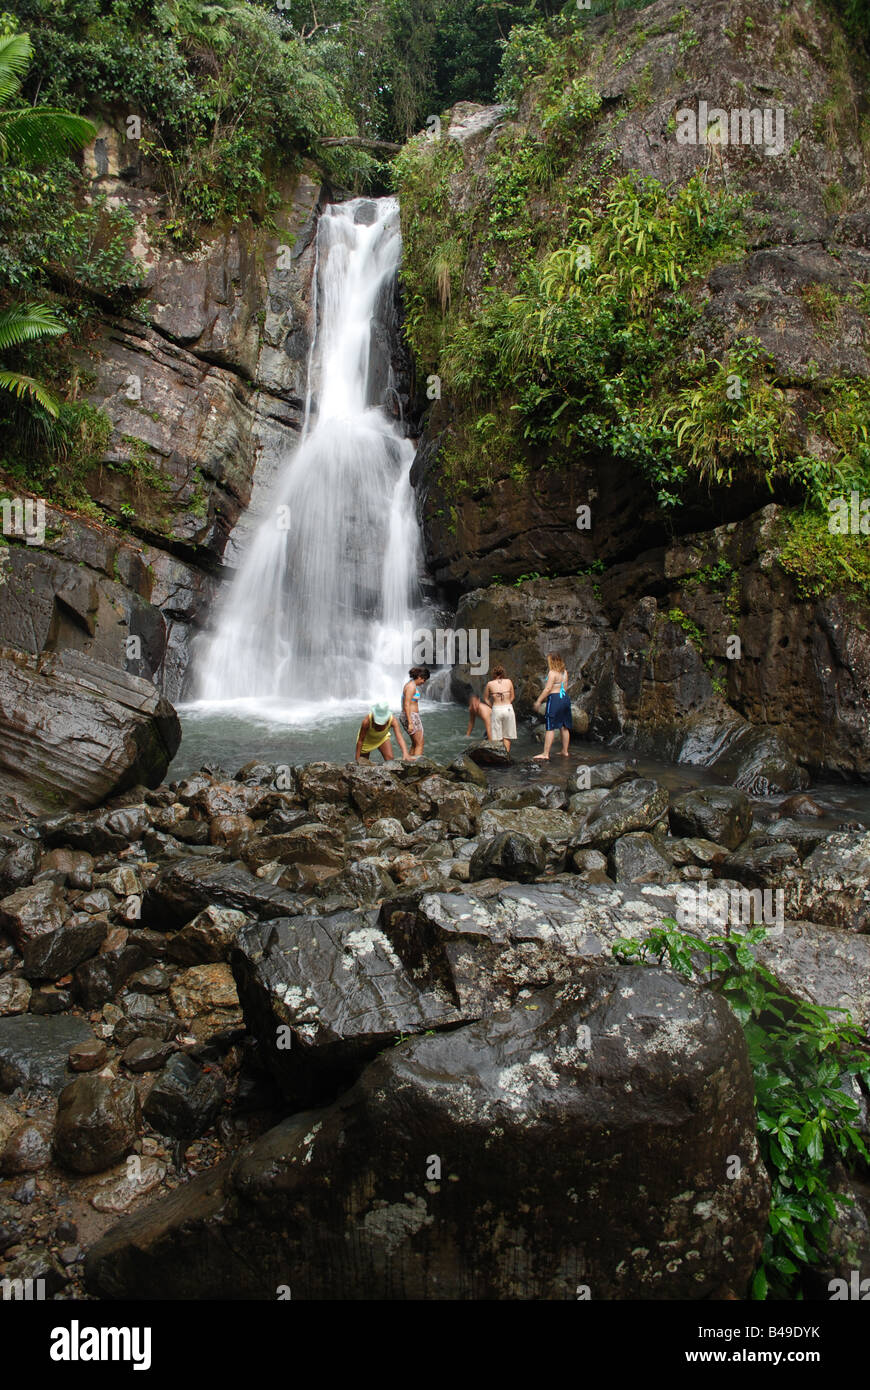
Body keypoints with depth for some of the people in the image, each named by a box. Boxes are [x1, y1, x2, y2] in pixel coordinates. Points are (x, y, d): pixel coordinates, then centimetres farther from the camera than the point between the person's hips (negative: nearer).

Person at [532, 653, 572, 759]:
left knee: (550, 728, -7)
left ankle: (546, 753, -7)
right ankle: (565, 751, 19)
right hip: (565, 698, 8)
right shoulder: (564, 672, 11)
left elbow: (548, 689, -16)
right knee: (564, 727, 13)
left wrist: (539, 701, -9)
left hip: (554, 699, -8)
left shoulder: (552, 672, -13)